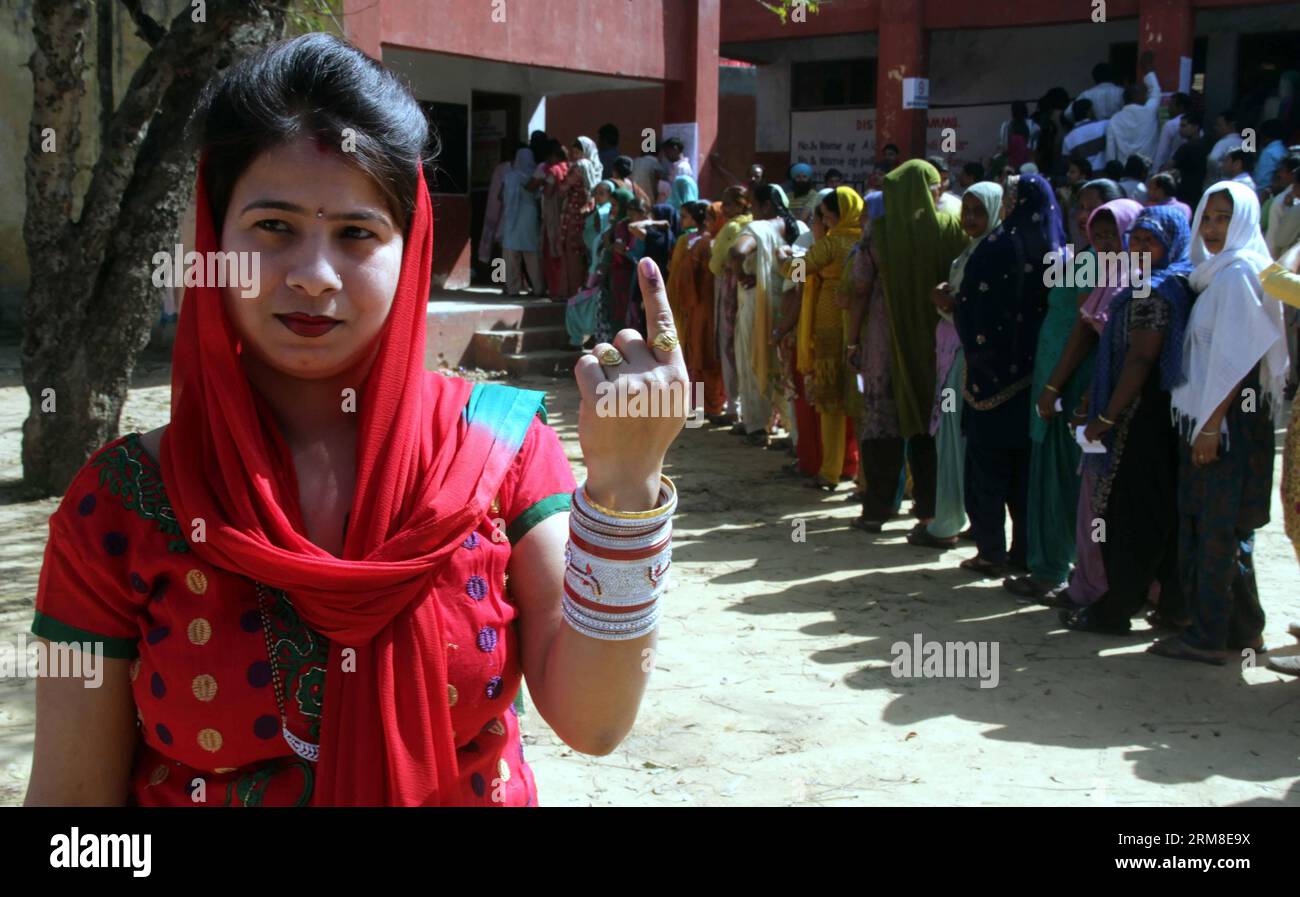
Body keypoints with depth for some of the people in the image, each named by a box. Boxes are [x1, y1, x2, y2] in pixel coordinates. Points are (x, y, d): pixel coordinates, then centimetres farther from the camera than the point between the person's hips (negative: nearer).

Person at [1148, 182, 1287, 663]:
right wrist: (1202, 424, 13)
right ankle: (1242, 631, 21)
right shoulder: (1219, 272, 16)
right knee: (1211, 527, 13)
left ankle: (1210, 636, 4)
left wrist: (1210, 426, -20)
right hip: (1209, 417, 9)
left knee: (1217, 529, -3)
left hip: (1231, 420, -9)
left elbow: (1237, 358, -19)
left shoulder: (1238, 272, -13)